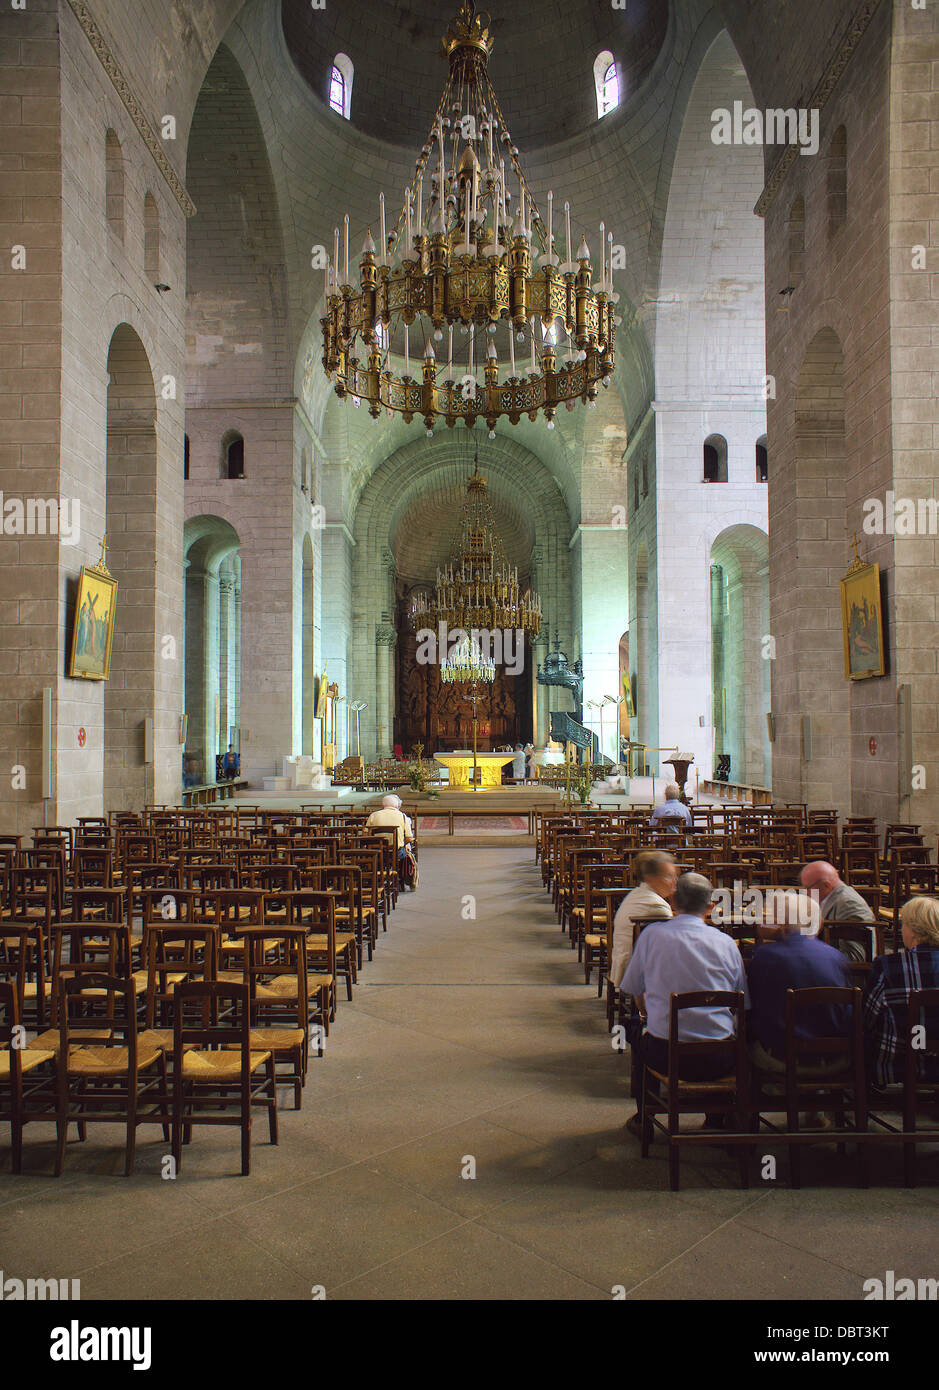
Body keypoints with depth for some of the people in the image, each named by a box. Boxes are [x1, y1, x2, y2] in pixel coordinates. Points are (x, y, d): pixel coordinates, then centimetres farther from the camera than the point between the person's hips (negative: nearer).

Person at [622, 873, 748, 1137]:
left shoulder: (652, 934, -4)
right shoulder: (726, 942, -1)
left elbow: (635, 992, 6)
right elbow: (744, 1003, 8)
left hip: (666, 1055, -1)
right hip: (719, 1061, 1)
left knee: (641, 1039, 31)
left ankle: (643, 1121, 43)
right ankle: (716, 1123, 43)